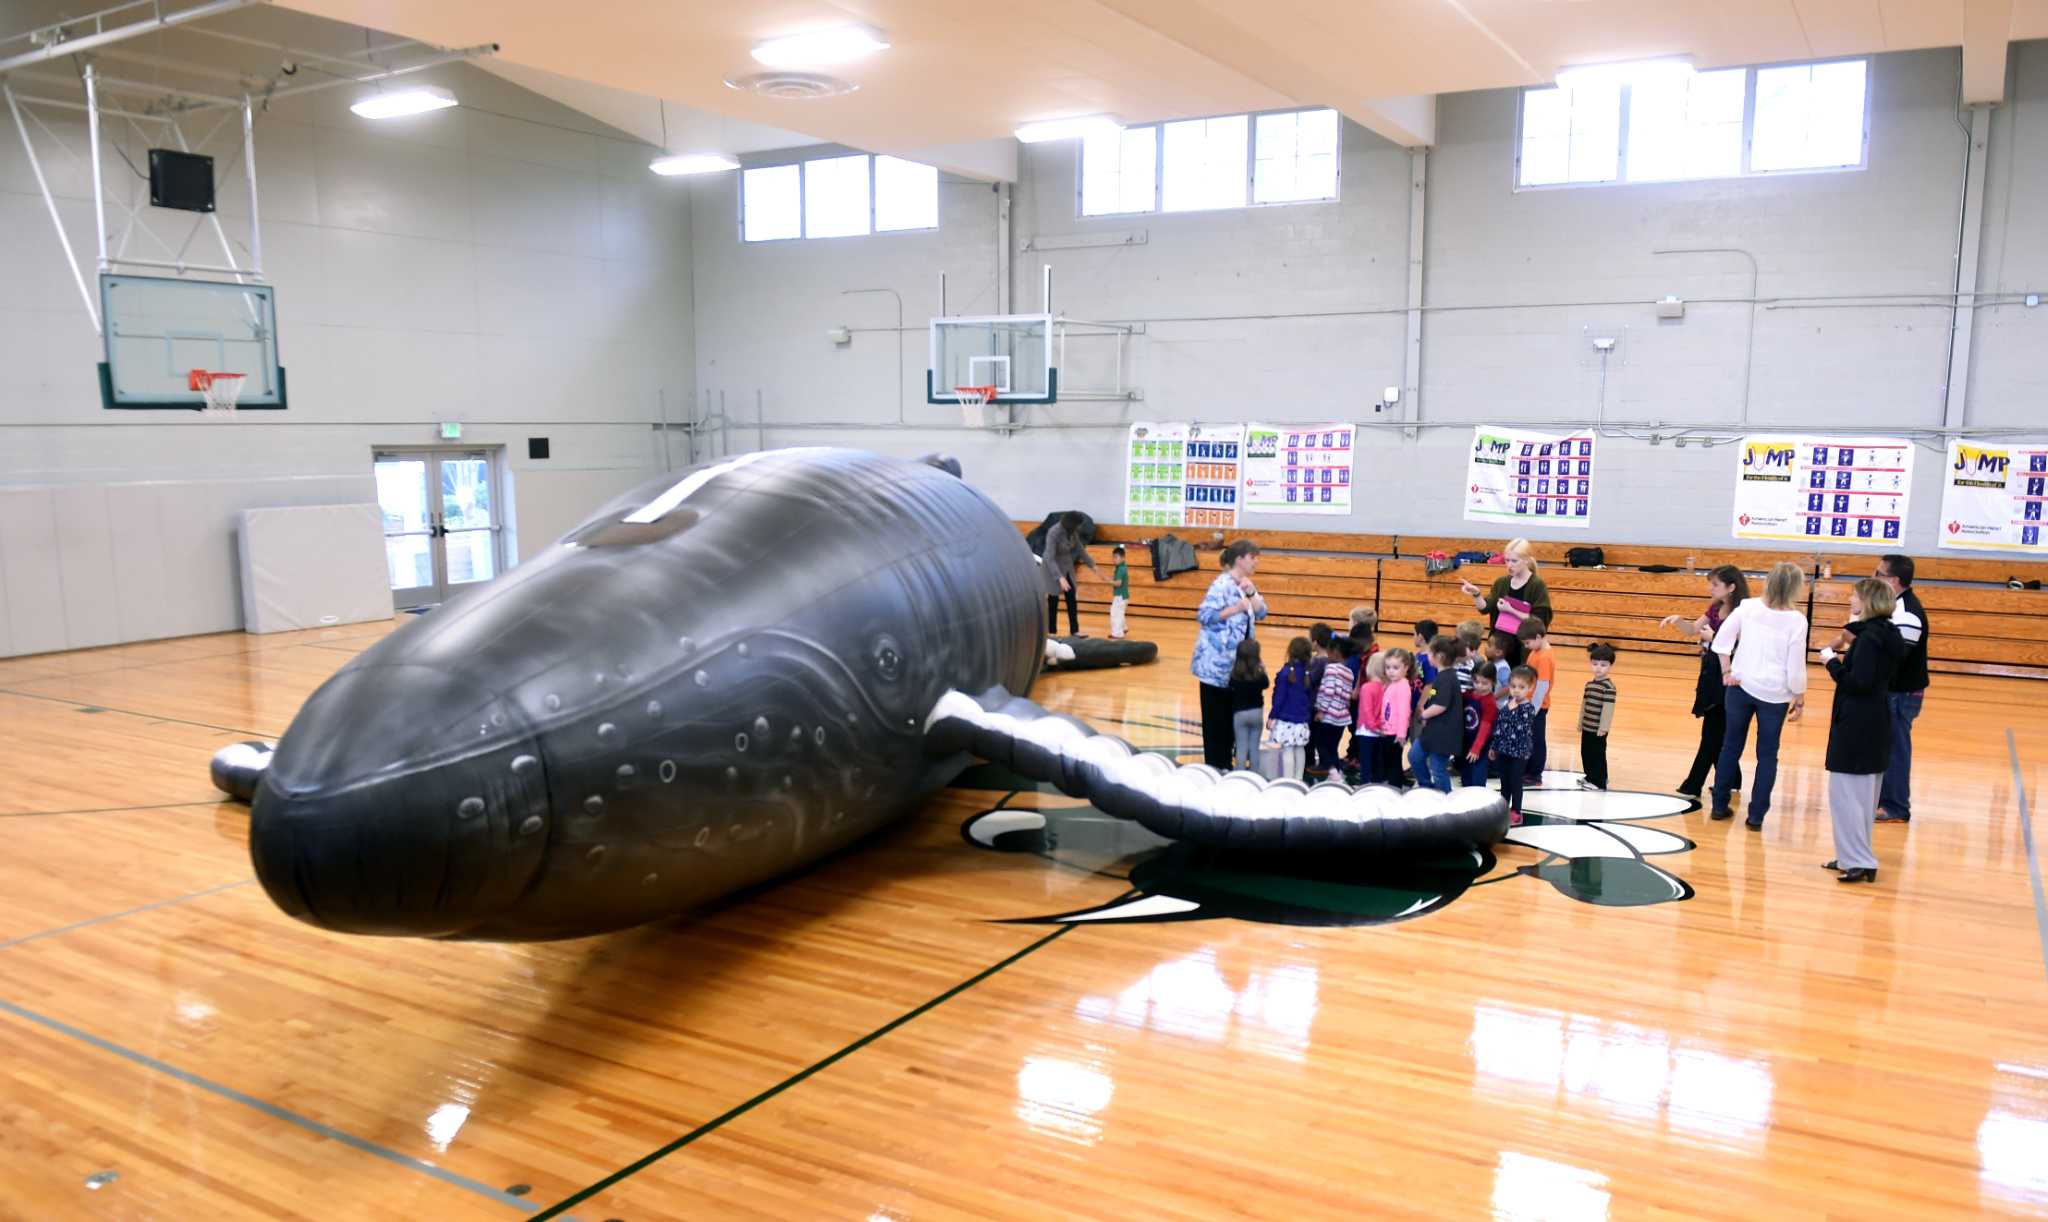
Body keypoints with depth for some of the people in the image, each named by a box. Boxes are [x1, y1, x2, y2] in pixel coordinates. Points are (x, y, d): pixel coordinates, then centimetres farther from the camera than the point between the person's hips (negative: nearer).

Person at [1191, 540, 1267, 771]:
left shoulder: (1246, 585, 13)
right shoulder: (1222, 584, -15)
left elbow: (1261, 613, 8)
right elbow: (1204, 615, -22)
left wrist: (1251, 593, -7)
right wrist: (1237, 608, -23)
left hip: (1236, 662, 9)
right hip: (1217, 661, -9)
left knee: (1231, 713, 12)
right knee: (1215, 715, 0)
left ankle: (1225, 762, 19)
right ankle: (1214, 764, 8)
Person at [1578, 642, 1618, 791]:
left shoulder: (1609, 686, -18)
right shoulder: (1589, 683, 8)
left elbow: (1608, 708, -20)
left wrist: (1603, 727, -20)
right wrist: (1580, 722, 17)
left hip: (1598, 729, -8)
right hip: (1587, 727, 8)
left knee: (1598, 755, 2)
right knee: (1585, 753, 17)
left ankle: (1599, 782, 12)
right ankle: (1590, 777, 33)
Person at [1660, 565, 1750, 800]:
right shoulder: (1715, 609, 7)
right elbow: (1693, 630, 18)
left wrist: (1713, 637, -23)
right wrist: (1678, 620, 0)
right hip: (1711, 675, 8)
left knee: (1712, 735, -1)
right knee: (1720, 733, 15)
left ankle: (1693, 786, 4)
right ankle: (1730, 782, 27)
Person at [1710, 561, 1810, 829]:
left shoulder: (1748, 607, -6)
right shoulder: (1796, 621, -12)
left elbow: (1721, 640, -5)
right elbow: (1796, 667, -9)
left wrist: (1727, 671, 4)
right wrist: (1800, 699, 2)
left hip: (1741, 687, 2)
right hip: (1774, 694, -2)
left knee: (1731, 746, 15)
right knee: (1767, 754, 10)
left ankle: (1719, 806, 22)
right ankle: (1756, 815, 11)